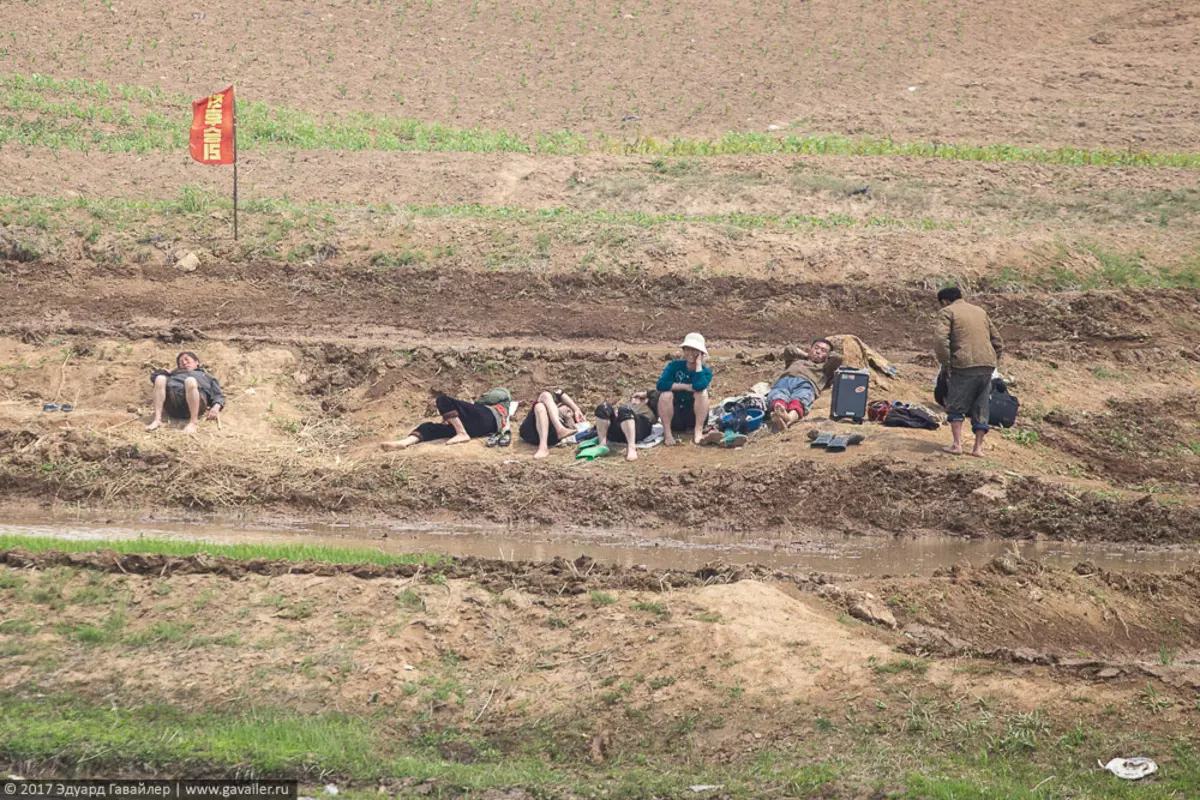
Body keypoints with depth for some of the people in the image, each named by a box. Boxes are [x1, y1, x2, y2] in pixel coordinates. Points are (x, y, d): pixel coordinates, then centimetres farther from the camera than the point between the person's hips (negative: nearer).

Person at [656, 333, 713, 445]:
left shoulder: (705, 371, -7)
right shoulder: (675, 365, -4)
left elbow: (699, 386, -32)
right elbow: (661, 384, -22)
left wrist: (698, 363, -21)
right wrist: (686, 387, -24)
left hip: (695, 417, 0)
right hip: (675, 417, 0)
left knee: (702, 392, -25)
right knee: (666, 394, -26)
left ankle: (698, 431, -22)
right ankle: (667, 433, -20)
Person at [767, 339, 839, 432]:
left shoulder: (825, 368, 39)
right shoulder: (796, 360, 46)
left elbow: (837, 359, 26)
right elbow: (789, 349, 33)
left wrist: (827, 358, 44)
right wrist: (807, 355, 42)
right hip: (785, 380, 2)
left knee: (801, 398, -42)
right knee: (777, 395, -38)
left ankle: (789, 417, -76)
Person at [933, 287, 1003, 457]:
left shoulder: (947, 312, 4)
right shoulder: (980, 311, 23)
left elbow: (941, 340, -11)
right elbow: (997, 341, 22)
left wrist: (946, 364, -3)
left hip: (964, 366, -5)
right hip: (987, 365, 5)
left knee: (956, 406, 7)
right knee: (981, 408, 12)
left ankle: (957, 444, -1)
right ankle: (978, 447, 10)